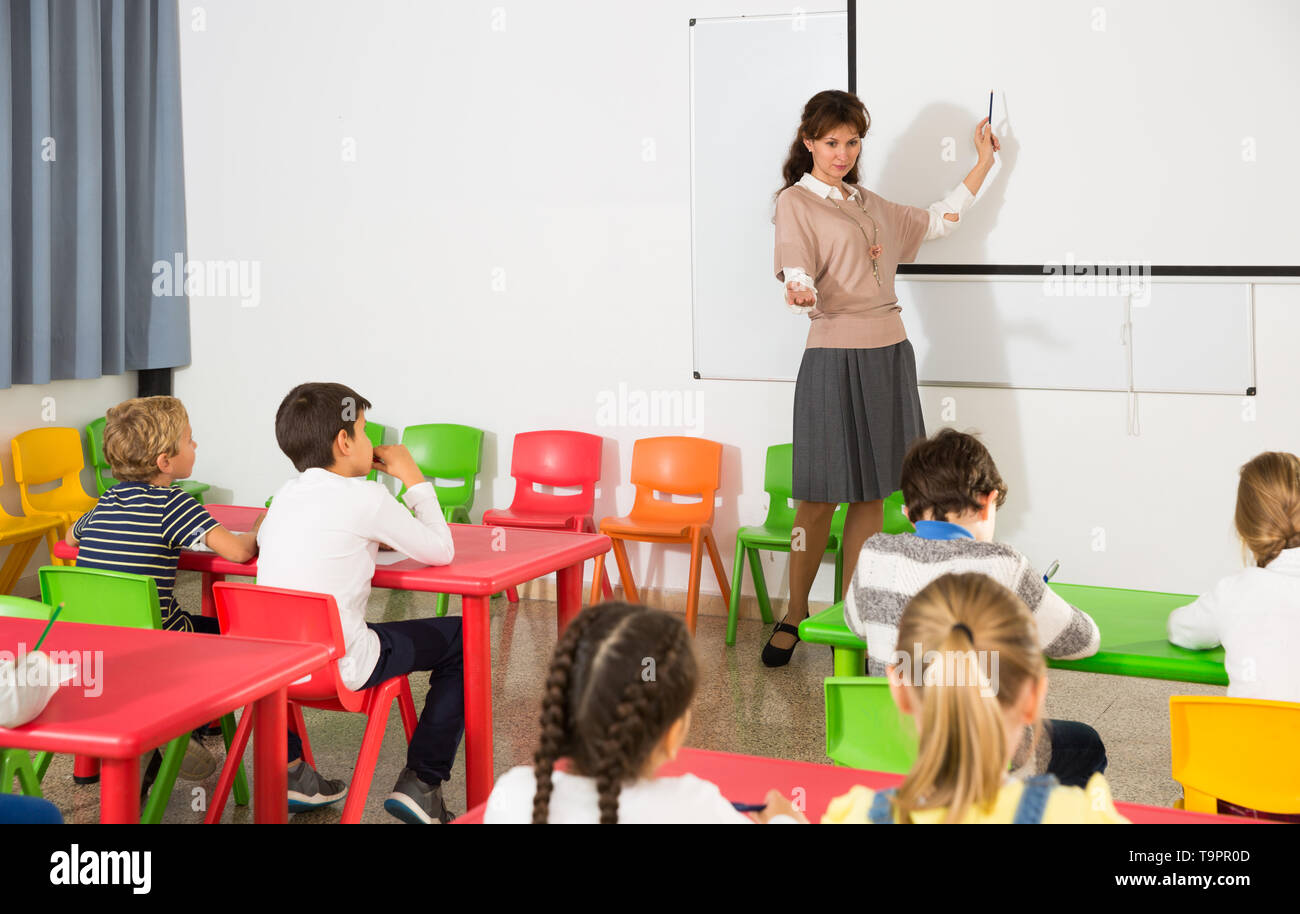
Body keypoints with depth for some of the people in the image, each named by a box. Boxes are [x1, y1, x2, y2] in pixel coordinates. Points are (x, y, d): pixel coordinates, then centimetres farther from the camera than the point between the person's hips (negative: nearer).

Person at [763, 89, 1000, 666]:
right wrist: (798, 293, -36)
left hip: (889, 355, 6)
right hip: (835, 358, -6)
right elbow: (798, 280, -13)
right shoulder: (796, 203, -1)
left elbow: (939, 222, 30)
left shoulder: (869, 205, 19)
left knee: (872, 493, 4)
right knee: (821, 495, -3)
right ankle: (794, 618, 11)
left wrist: (984, 163, 29)